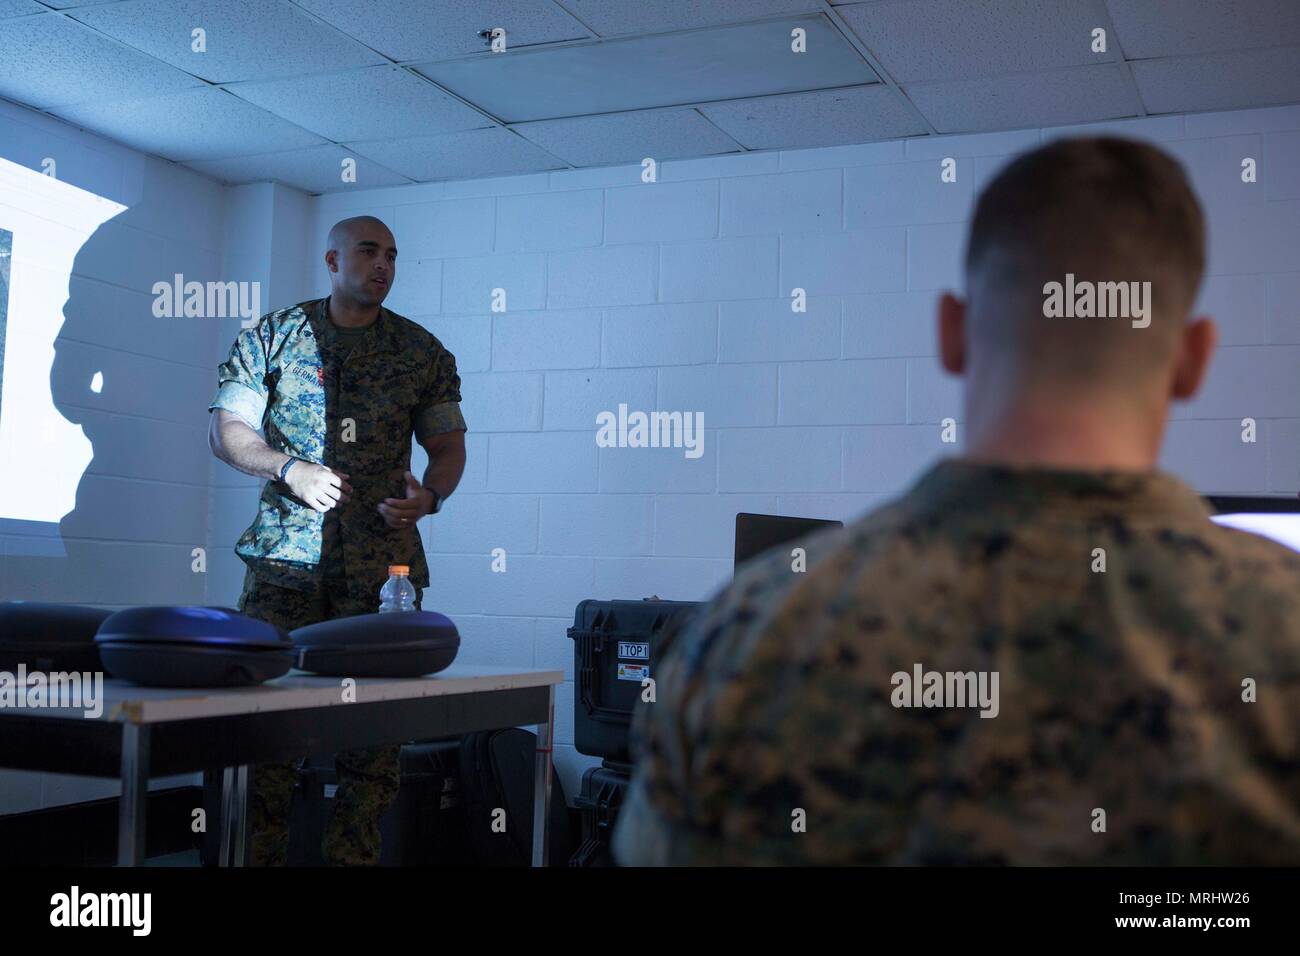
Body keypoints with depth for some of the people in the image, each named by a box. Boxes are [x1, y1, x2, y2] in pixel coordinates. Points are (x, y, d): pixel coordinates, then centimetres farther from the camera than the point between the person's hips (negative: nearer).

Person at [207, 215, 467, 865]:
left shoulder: (423, 352, 12)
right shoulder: (272, 336, 9)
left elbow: (449, 444, 14)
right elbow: (226, 432, 5)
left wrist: (430, 494, -7)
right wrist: (289, 469, -12)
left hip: (384, 561, 1)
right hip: (286, 554, -1)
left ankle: (353, 855, 9)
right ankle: (259, 854, 6)